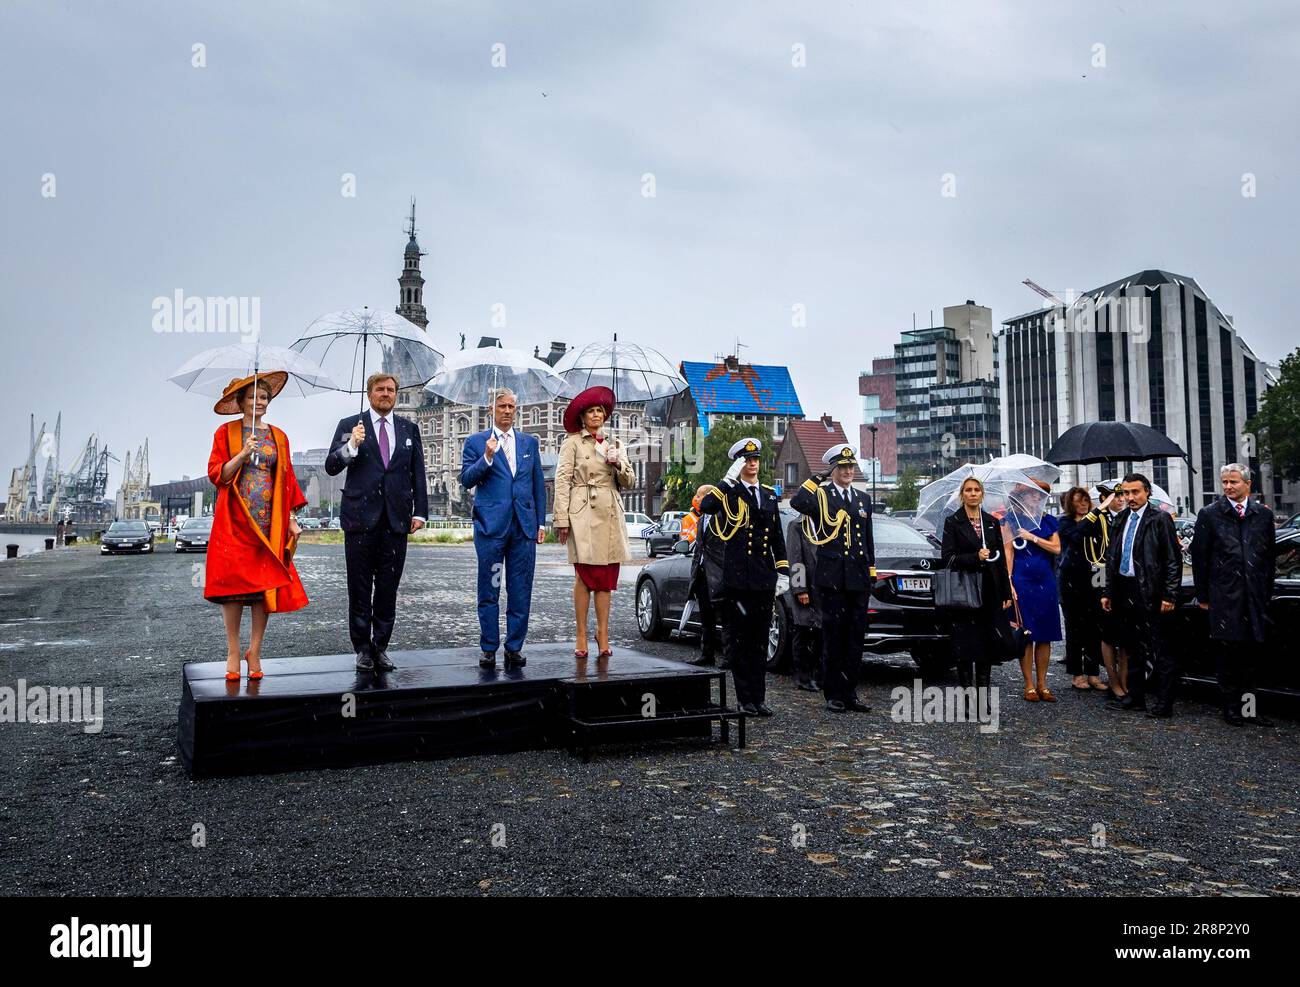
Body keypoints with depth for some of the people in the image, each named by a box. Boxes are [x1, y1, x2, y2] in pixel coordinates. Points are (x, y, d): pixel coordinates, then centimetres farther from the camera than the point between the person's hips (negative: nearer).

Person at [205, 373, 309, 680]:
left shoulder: (278, 436, 13)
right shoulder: (226, 432, 5)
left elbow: (287, 479, 11)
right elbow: (216, 474, -1)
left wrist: (292, 519, 5)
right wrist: (242, 454, -16)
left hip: (270, 522, 2)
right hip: (234, 521, -2)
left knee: (267, 584, -2)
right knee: (233, 583, -4)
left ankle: (255, 652, 7)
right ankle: (233, 653, 5)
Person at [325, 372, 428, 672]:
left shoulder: (409, 428, 12)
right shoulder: (349, 425, 4)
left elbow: (418, 473, 11)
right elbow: (331, 467, -2)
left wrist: (420, 511, 3)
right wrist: (351, 446, -20)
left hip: (396, 520, 2)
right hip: (361, 518, -2)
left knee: (388, 590, 6)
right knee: (360, 589, 5)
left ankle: (380, 647, 15)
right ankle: (362, 649, 14)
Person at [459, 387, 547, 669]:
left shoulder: (530, 442, 14)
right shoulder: (476, 442, 6)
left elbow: (538, 484, 15)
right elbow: (466, 480, -1)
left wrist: (541, 523, 9)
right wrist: (486, 458, -16)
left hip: (524, 526, 3)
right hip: (490, 526, -2)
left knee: (520, 592, 4)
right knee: (489, 591, 3)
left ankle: (514, 647, 12)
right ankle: (489, 649, 11)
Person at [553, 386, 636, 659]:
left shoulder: (615, 444, 17)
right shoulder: (573, 442, 3)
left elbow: (630, 483, 16)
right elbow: (562, 481, -3)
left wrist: (618, 464, -4)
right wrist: (562, 519, -11)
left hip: (610, 515, 4)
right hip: (583, 514, -4)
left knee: (607, 576, 4)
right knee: (584, 575, -3)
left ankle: (603, 632, 11)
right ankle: (582, 636, 2)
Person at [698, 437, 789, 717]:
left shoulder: (769, 494, 16)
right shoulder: (728, 492, 0)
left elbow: (777, 537, 18)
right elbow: (705, 506, -22)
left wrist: (783, 571, 11)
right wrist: (729, 479, -20)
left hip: (764, 578, 5)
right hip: (737, 578, -5)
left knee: (760, 641, 10)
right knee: (739, 639, 1)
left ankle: (758, 698, 17)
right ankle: (745, 699, 9)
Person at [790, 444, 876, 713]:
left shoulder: (864, 499, 16)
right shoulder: (821, 496, -1)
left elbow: (869, 540, 20)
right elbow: (797, 502, -24)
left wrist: (872, 574, 14)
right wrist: (816, 479, -12)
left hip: (859, 579, 5)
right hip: (832, 579, -5)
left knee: (856, 637, 8)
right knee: (834, 637, 1)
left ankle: (850, 694, 17)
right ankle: (834, 695, 8)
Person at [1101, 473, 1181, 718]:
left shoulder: (1160, 519, -5)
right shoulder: (1120, 519, 13)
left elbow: (1173, 560, -8)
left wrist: (1169, 595, -13)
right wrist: (1108, 592, 13)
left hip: (1149, 594, -6)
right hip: (1124, 592, 6)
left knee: (1157, 650, -2)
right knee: (1133, 648, 14)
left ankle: (1164, 703, 4)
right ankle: (1135, 697, 22)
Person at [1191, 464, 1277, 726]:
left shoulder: (1264, 514, 9)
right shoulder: (1209, 514, 0)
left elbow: (1270, 556, 13)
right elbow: (1199, 557, 1)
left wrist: (1267, 593, 8)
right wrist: (1203, 596, 0)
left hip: (1256, 597, 3)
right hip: (1224, 597, -3)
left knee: (1251, 651, 7)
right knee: (1228, 653, 2)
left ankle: (1248, 705, 16)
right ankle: (1231, 707, 11)